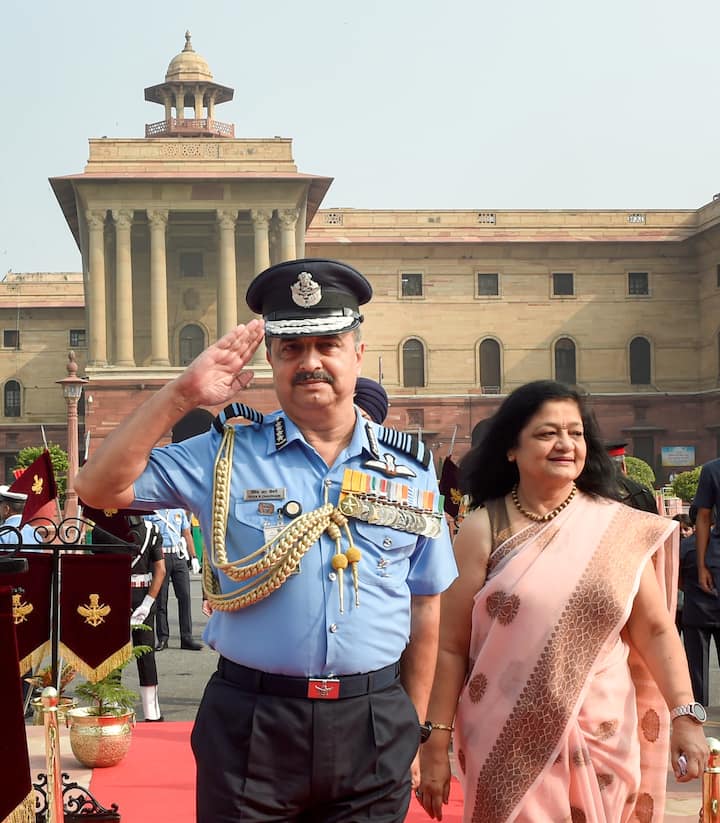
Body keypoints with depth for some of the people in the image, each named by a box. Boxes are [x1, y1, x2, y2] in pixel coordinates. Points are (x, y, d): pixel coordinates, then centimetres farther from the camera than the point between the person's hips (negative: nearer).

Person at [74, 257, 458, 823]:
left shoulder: (411, 468, 5)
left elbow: (424, 609, 9)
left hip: (374, 730, 2)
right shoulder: (226, 455, 0)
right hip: (249, 726, -1)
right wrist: (181, 396, -13)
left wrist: (413, 730, 10)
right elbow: (100, 487, -6)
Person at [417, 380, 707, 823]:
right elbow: (451, 645, -4)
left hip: (602, 738, 2)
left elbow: (655, 629, 1)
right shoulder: (483, 529, -5)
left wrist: (686, 714, -9)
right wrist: (436, 745, -5)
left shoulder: (620, 529, -1)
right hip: (509, 743, -2)